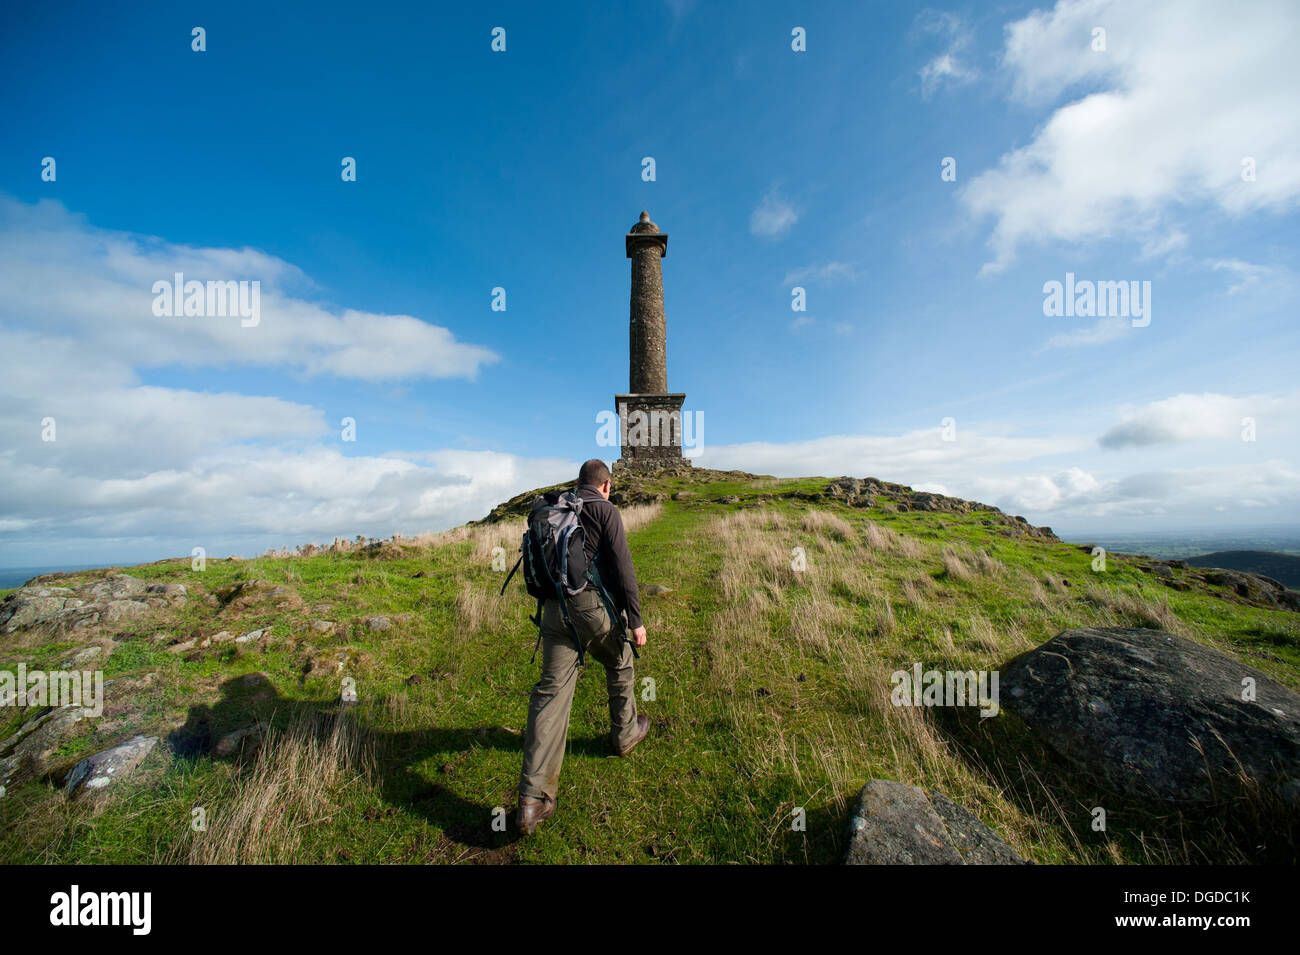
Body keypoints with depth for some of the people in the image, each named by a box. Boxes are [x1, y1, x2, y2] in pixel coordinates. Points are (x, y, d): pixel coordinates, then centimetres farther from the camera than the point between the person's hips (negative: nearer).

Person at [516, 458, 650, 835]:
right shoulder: (605, 510, -5)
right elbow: (621, 566, -11)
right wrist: (636, 620, -6)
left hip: (554, 609, 5)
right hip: (594, 606, -4)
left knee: (550, 692, 5)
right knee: (620, 663, 23)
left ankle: (534, 798, 5)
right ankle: (625, 732, 42)